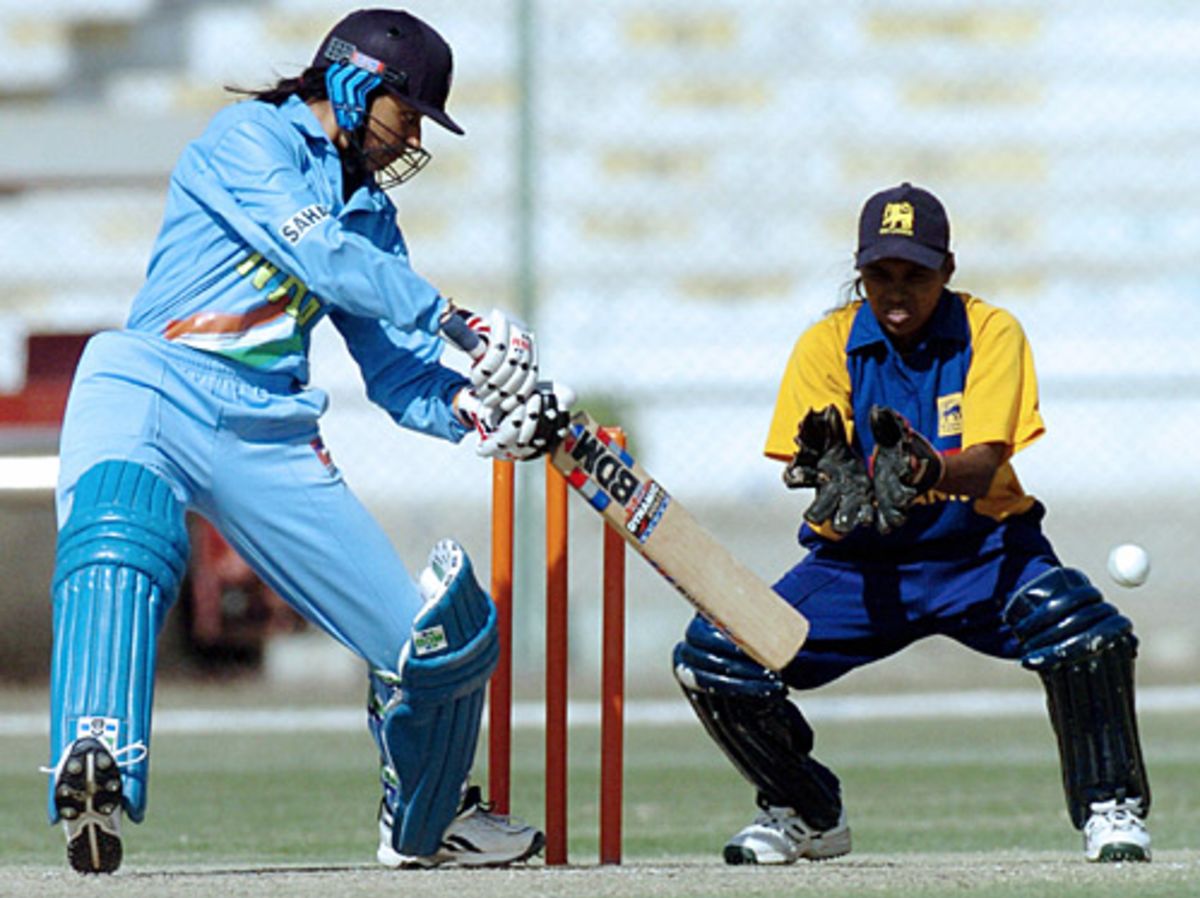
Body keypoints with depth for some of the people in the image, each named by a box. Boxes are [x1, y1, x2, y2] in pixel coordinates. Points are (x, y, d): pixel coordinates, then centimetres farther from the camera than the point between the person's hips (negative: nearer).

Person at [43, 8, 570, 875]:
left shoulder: (371, 215, 24)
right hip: (152, 390, -6)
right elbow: (320, 254, -13)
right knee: (118, 533, -41)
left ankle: (425, 823, 28)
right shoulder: (247, 139, 3)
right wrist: (455, 320, -13)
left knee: (445, 637, -1)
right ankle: (94, 773, -59)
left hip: (271, 438, 6)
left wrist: (479, 407, -5)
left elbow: (399, 376, 15)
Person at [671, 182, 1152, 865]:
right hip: (859, 564, 2)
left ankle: (1111, 809, -12)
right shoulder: (828, 344, -5)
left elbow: (981, 470, -23)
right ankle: (808, 816, 10)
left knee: (1083, 627, -33)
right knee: (712, 657, -15)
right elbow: (809, 457, -15)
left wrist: (926, 471, -46)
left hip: (981, 552, -2)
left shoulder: (991, 333, -10)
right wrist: (833, 476, -41)